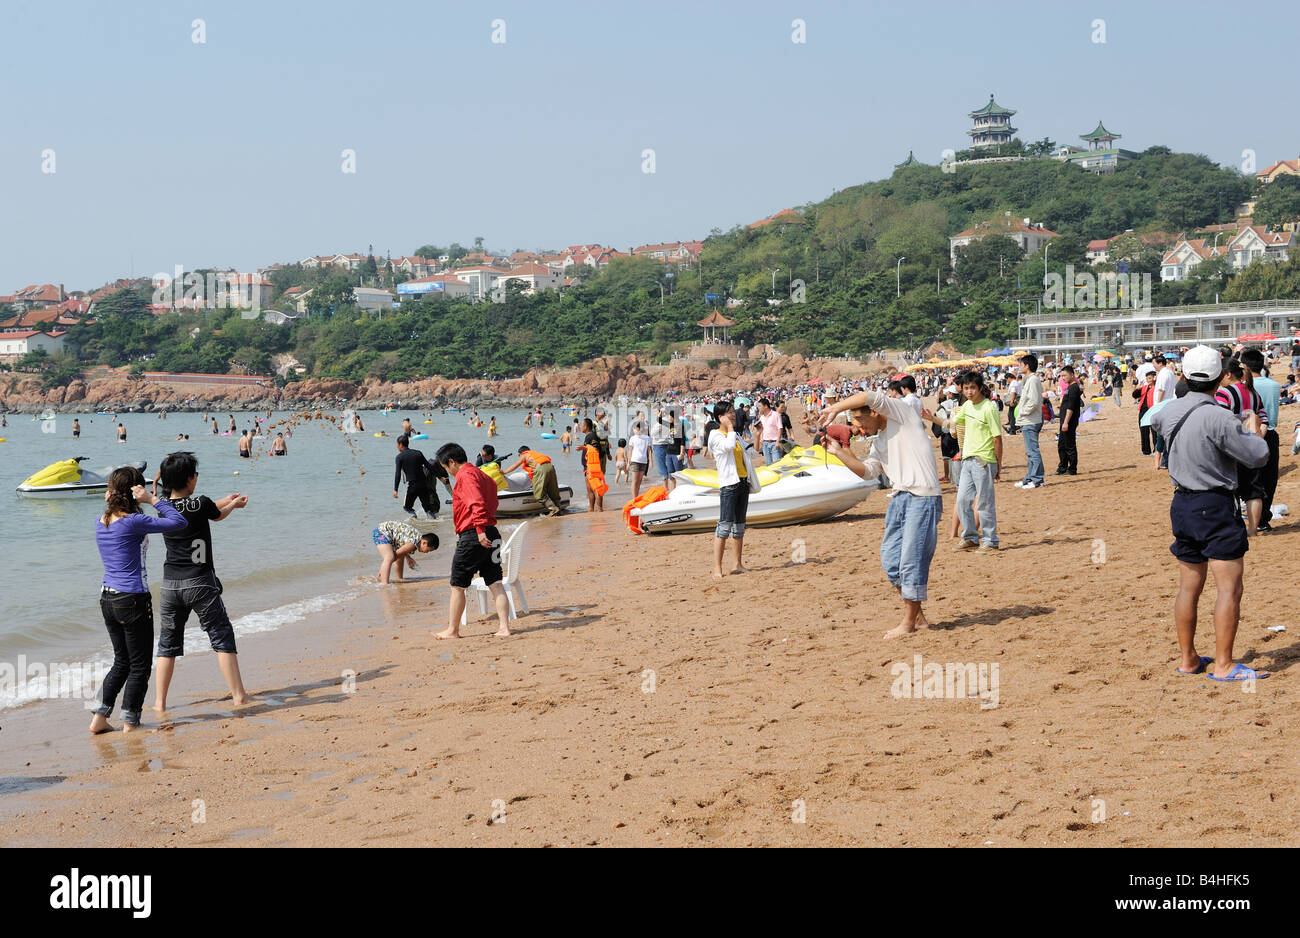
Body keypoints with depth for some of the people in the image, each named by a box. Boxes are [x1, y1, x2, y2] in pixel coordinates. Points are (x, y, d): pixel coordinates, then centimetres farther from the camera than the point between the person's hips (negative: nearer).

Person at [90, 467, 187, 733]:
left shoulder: (101, 522, 5)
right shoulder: (132, 522, -16)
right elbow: (178, 522, -15)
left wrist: (111, 499, 16)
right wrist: (153, 499, -9)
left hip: (107, 599, 8)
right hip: (133, 600, -8)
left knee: (122, 662, 20)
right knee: (139, 666, 5)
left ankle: (99, 716, 16)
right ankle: (130, 723, 8)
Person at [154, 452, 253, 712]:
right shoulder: (201, 504, -12)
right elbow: (219, 515, 10)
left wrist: (225, 501, 35)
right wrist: (234, 504, 33)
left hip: (170, 585, 5)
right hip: (200, 583, -4)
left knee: (168, 642, 13)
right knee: (222, 637, 5)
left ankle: (160, 702, 14)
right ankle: (238, 694, 6)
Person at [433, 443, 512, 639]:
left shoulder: (465, 475, -10)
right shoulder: (481, 474, 19)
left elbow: (477, 503, -24)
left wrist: (480, 531, -28)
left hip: (472, 536, -9)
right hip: (492, 534, 9)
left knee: (457, 586, 4)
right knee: (495, 584, 6)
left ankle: (452, 630, 12)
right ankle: (504, 627, 1)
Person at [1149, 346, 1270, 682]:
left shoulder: (1169, 412, 2)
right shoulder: (1218, 418, -20)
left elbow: (1155, 419, 28)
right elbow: (1258, 456, -14)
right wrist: (1253, 428, 6)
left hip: (1181, 503, 7)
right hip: (1215, 506, -7)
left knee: (1189, 586, 14)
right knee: (1229, 587, -3)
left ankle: (1187, 659, 21)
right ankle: (1223, 665, -3)